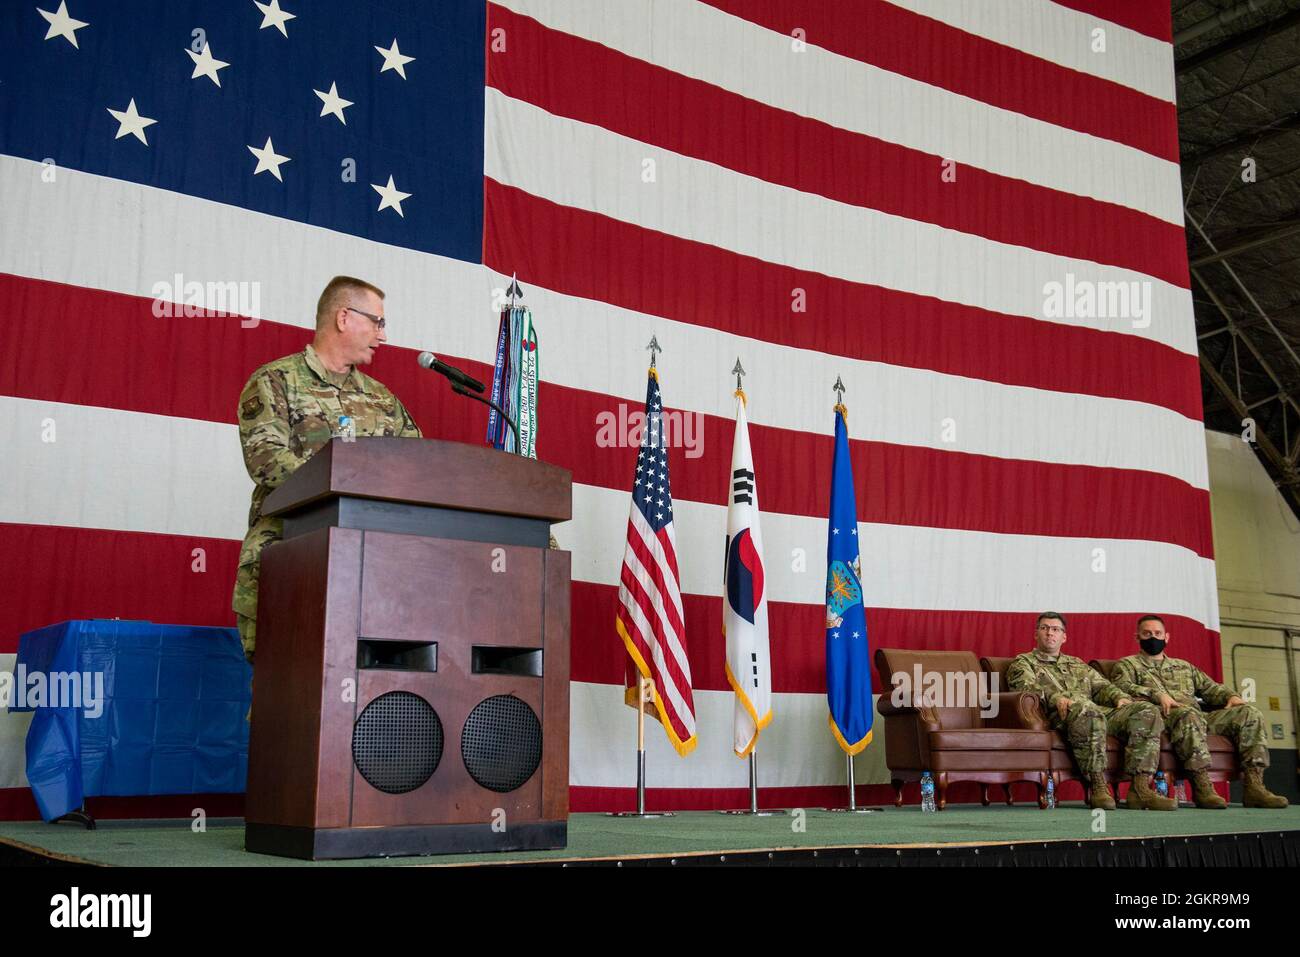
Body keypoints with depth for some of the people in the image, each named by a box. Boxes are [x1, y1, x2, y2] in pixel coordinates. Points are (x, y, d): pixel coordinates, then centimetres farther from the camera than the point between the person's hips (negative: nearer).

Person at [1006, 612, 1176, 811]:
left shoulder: (1077, 665, 38)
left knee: (1147, 711, -17)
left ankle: (1140, 788, -26)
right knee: (1084, 707, -42)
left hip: (1101, 712, 6)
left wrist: (1119, 697, 2)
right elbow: (1027, 686, -2)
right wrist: (1056, 697, -21)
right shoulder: (1023, 662, 19)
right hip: (1060, 717, -6)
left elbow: (1101, 685, 26)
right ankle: (1097, 786, -38)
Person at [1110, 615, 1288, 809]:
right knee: (1188, 713, -39)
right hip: (1161, 716, -6)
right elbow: (1123, 686, -4)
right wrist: (1158, 695, -20)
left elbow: (1211, 688, 27)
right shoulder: (1127, 664, 16)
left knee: (1249, 713, -12)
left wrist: (1231, 696, 4)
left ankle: (1253, 786, -22)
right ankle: (1202, 786, -42)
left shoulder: (1184, 666, 35)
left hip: (1199, 719, 6)